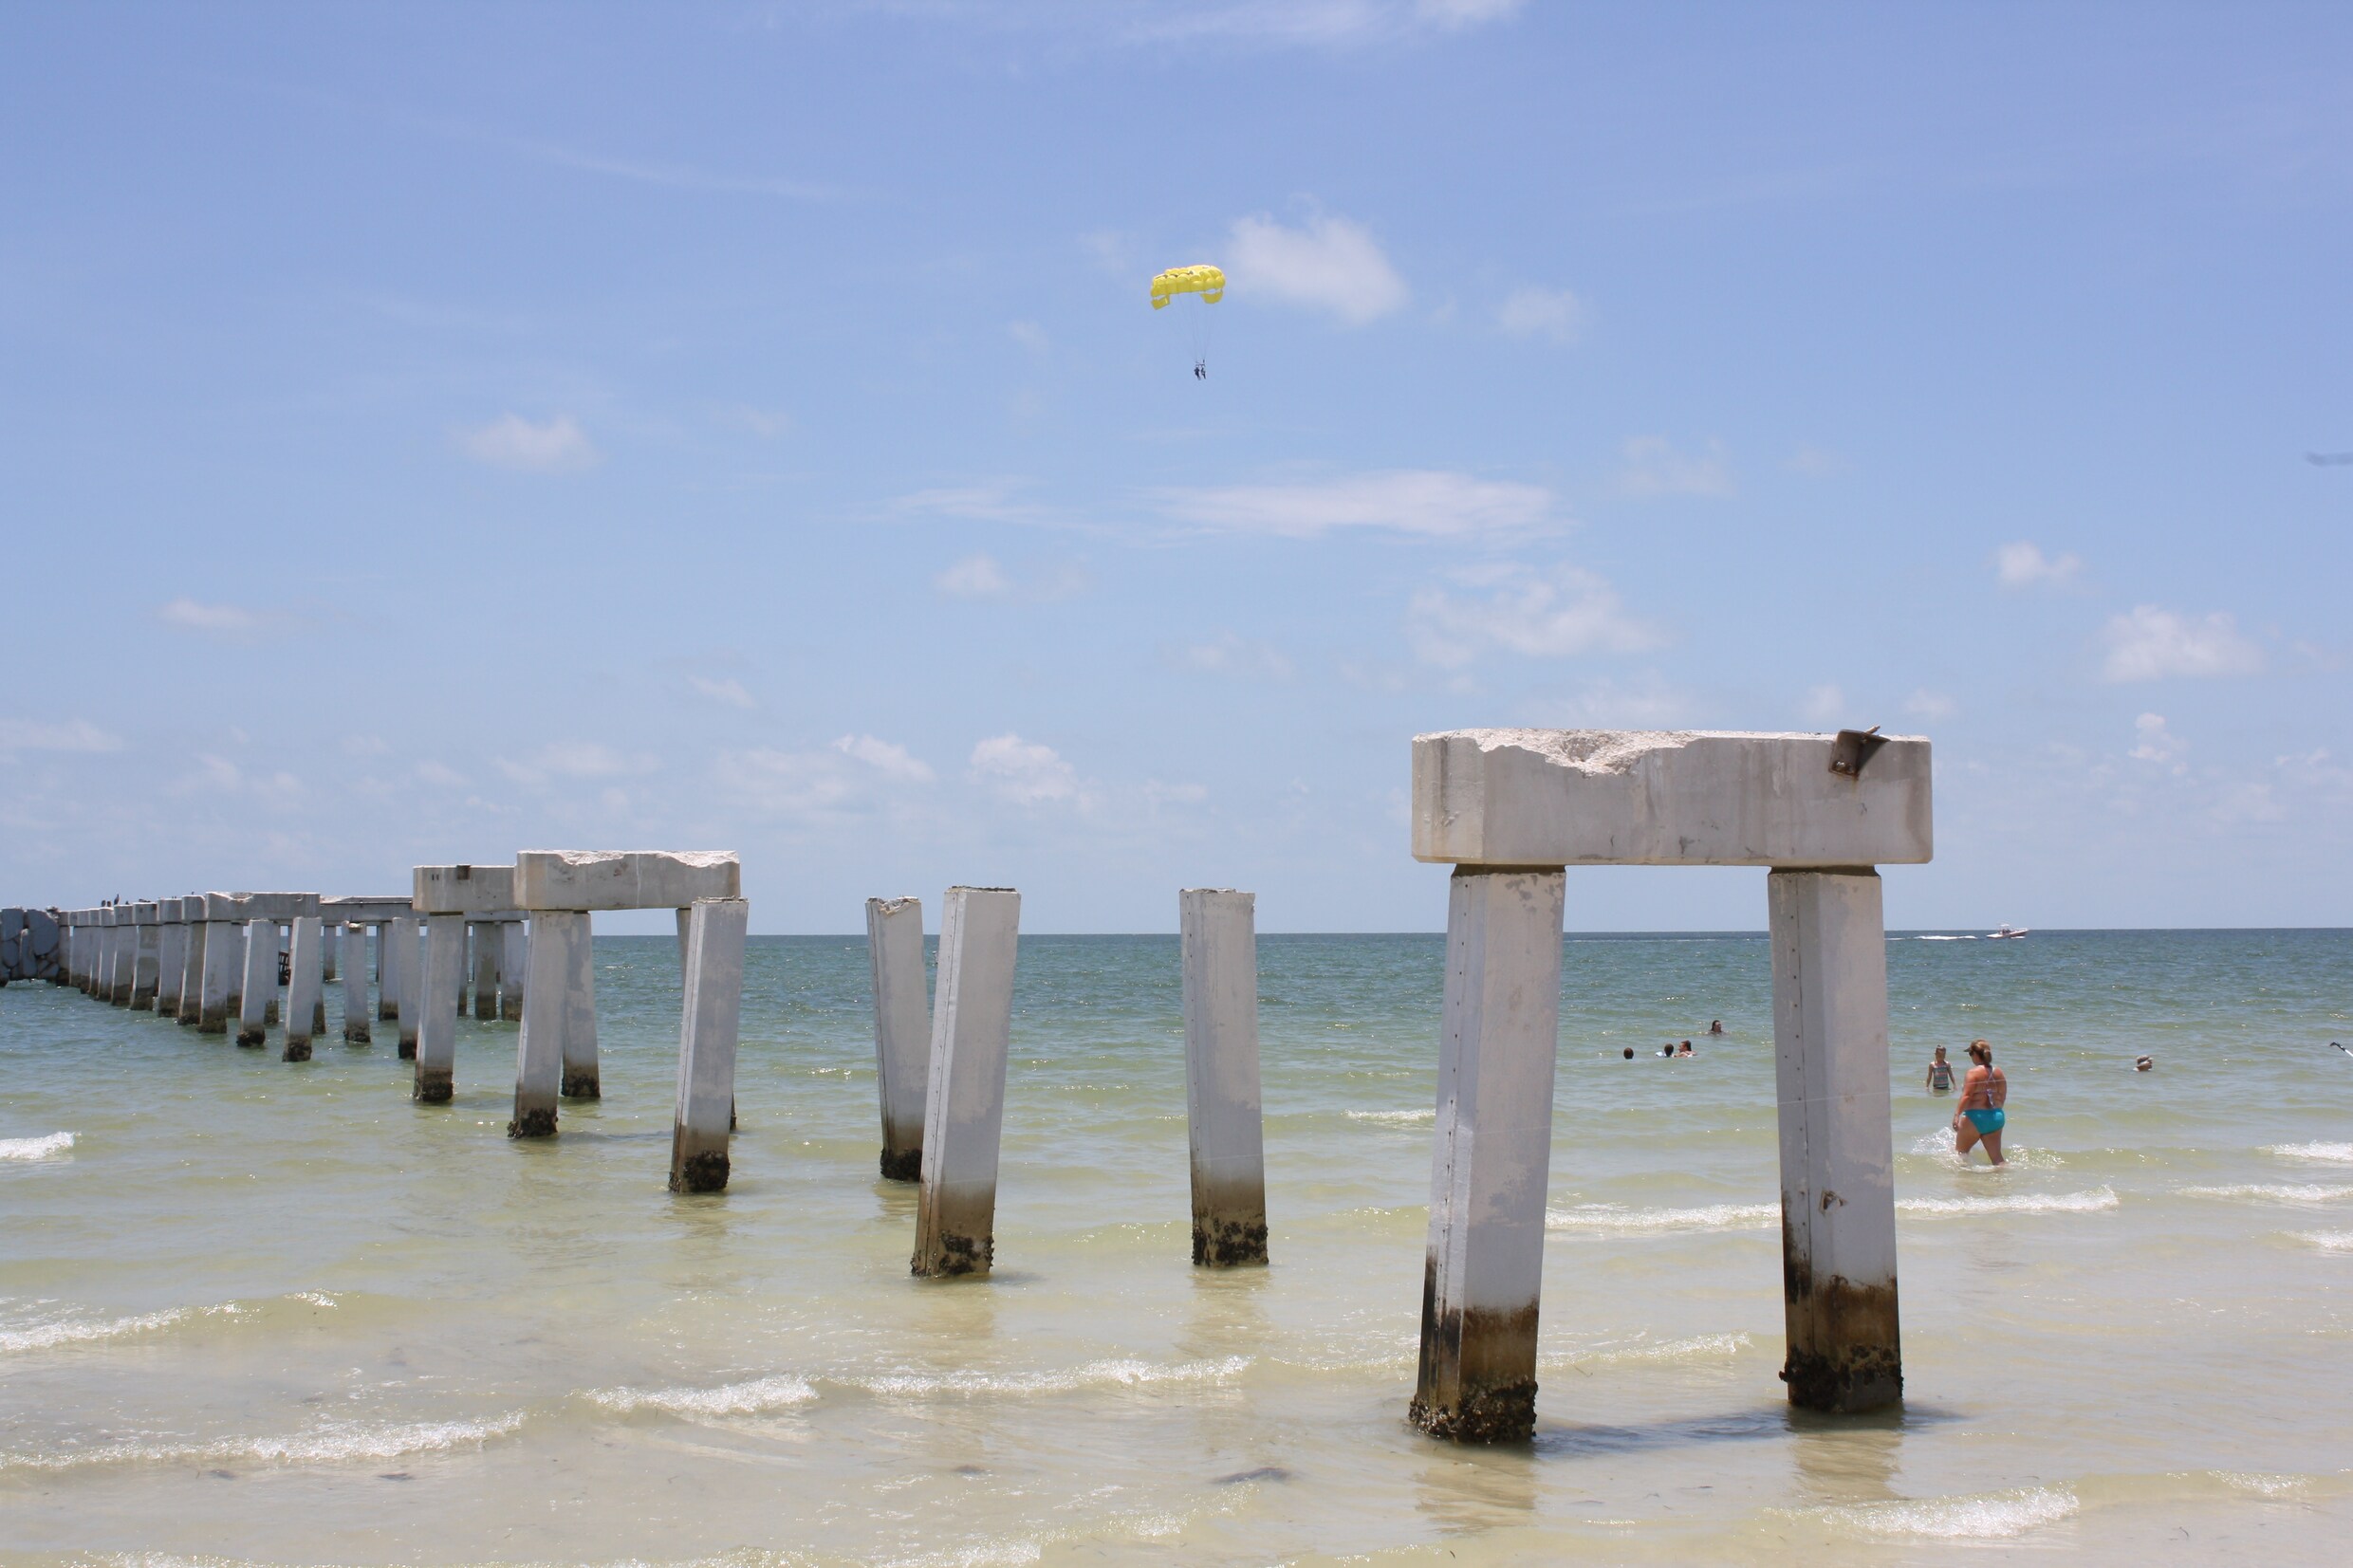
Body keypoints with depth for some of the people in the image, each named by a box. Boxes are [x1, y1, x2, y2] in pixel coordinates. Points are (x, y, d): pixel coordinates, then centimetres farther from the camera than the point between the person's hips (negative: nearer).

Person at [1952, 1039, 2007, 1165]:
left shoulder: (1974, 1073, -12)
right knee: (1996, 1156, 6)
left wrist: (1957, 1115, -22)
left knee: (1960, 1152, 12)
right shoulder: (1999, 1073, 7)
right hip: (1996, 1117, 6)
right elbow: (2002, 1097, 11)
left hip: (1975, 1118, -6)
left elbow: (1966, 1096, -20)